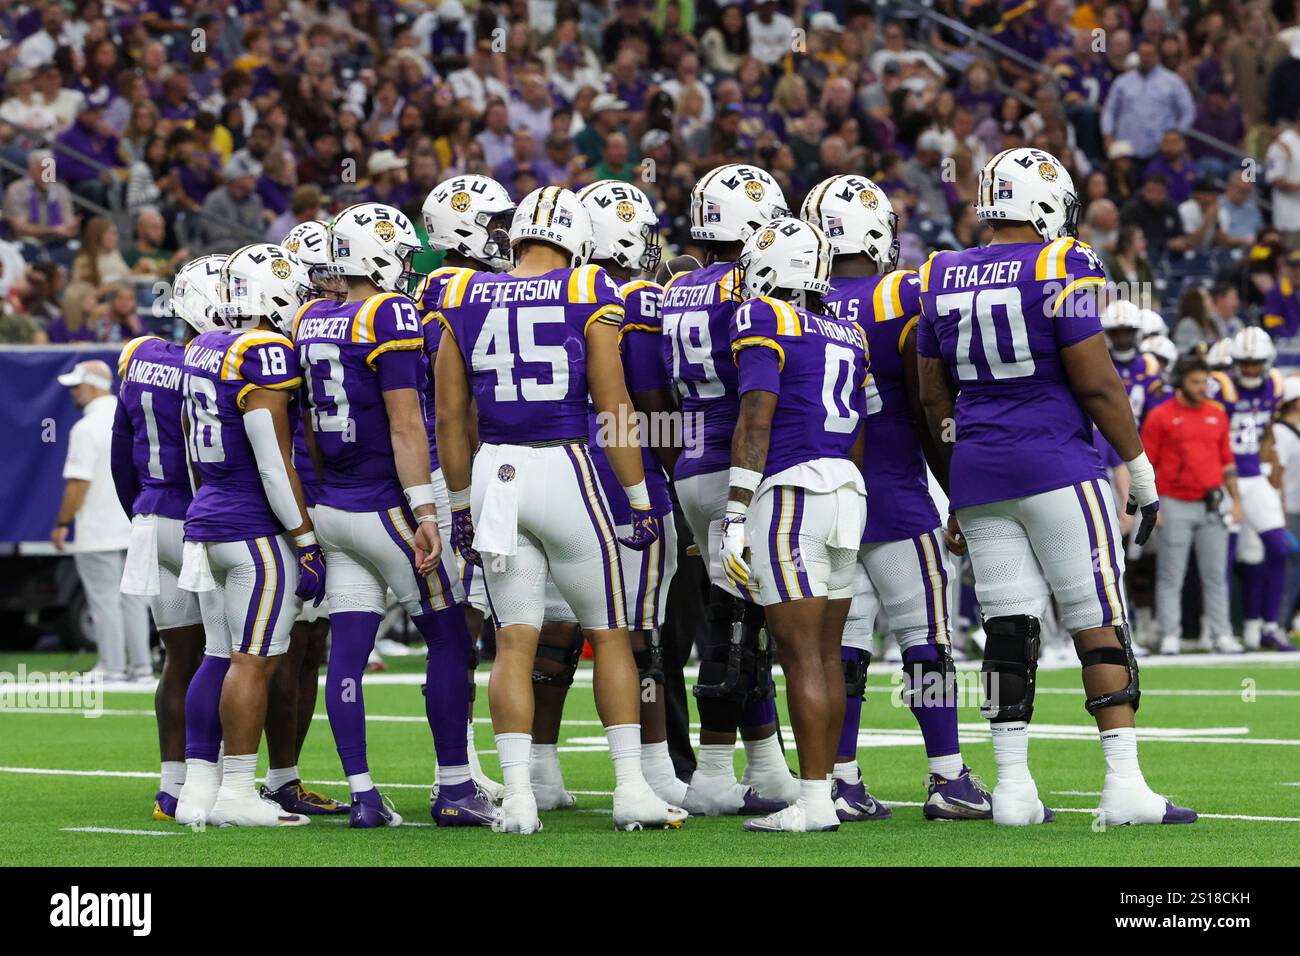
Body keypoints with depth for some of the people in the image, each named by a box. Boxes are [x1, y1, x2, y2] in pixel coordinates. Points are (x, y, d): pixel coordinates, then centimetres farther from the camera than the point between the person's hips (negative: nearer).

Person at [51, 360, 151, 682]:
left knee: (104, 599, -1)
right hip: (134, 527, 7)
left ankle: (112, 666, 0)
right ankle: (140, 665, 12)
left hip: (98, 531, -7)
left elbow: (79, 483, -18)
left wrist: (62, 523, -10)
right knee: (132, 597, 12)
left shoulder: (87, 429, -15)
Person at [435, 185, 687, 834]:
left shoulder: (464, 299, 7)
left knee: (514, 642, 5)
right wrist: (639, 498, 1)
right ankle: (631, 789, 8)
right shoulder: (586, 296, -3)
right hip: (565, 469, -3)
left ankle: (518, 797, -1)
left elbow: (450, 416, 9)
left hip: (494, 472, 3)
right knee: (610, 635, 9)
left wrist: (460, 505, 17)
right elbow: (613, 407, -5)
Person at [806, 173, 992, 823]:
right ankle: (948, 780, 2)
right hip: (895, 496, -4)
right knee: (926, 639, 1)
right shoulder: (903, 301, -9)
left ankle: (843, 781, 7)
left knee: (841, 642, 7)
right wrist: (962, 496, 3)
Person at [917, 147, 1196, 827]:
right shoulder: (1060, 268, -9)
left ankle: (1013, 787, 4)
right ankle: (1124, 784, -6)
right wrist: (1140, 470, -2)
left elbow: (934, 398, 14)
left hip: (978, 473, 5)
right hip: (1057, 466, -5)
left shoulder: (942, 278, 8)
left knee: (1008, 629, 7)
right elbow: (1097, 384, -11)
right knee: (1100, 623, -1)